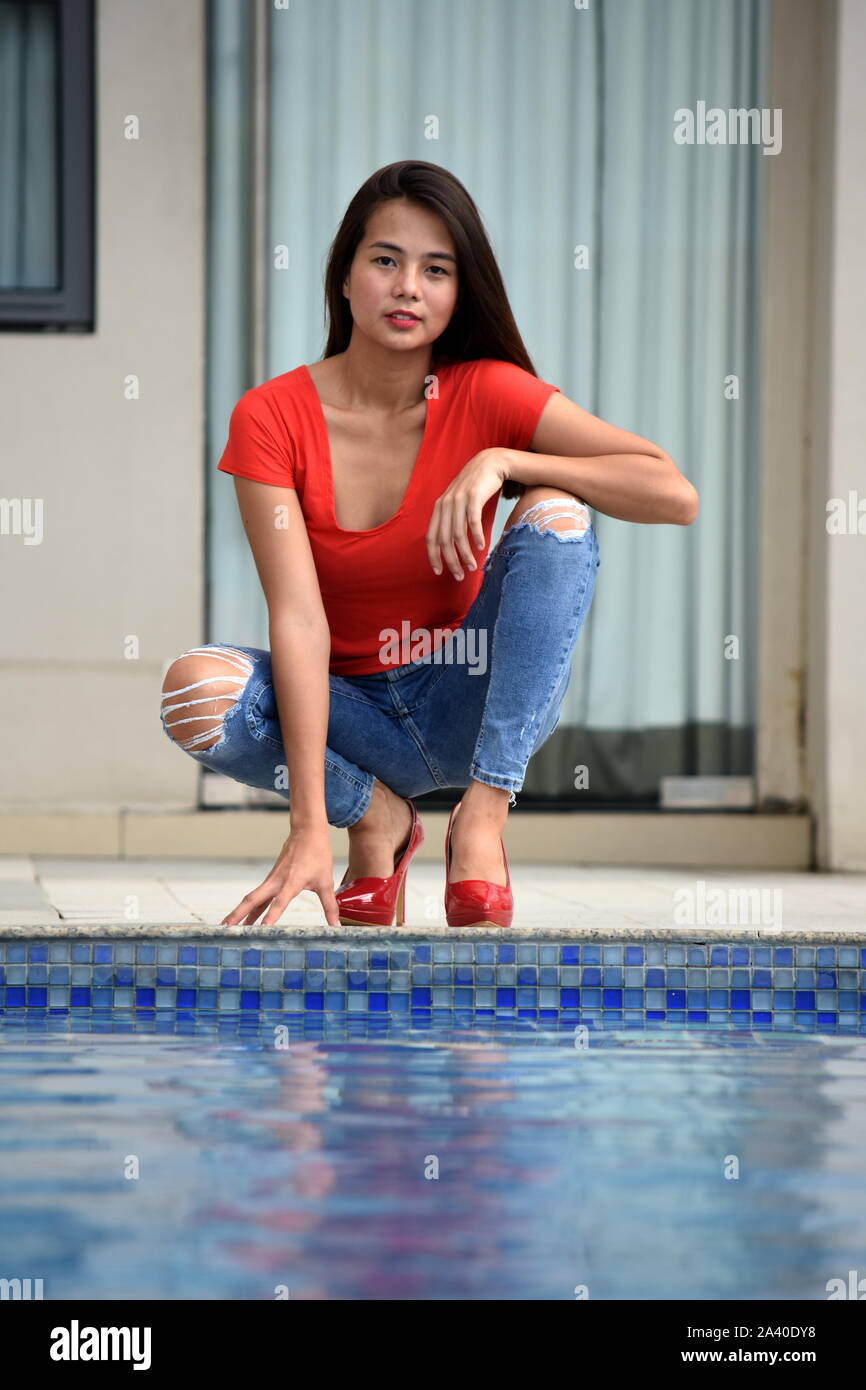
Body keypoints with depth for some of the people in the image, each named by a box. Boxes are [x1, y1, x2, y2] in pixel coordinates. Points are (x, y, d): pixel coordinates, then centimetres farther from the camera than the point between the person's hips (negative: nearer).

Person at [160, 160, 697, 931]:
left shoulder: (487, 393, -10)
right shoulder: (272, 417, -12)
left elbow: (676, 494, -19)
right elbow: (298, 621, -22)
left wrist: (501, 463, -27)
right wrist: (310, 826, -31)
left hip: (471, 703, 0)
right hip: (346, 711, 0)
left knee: (556, 517, -24)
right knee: (195, 691, -31)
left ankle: (482, 818, -23)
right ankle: (377, 818, -3)